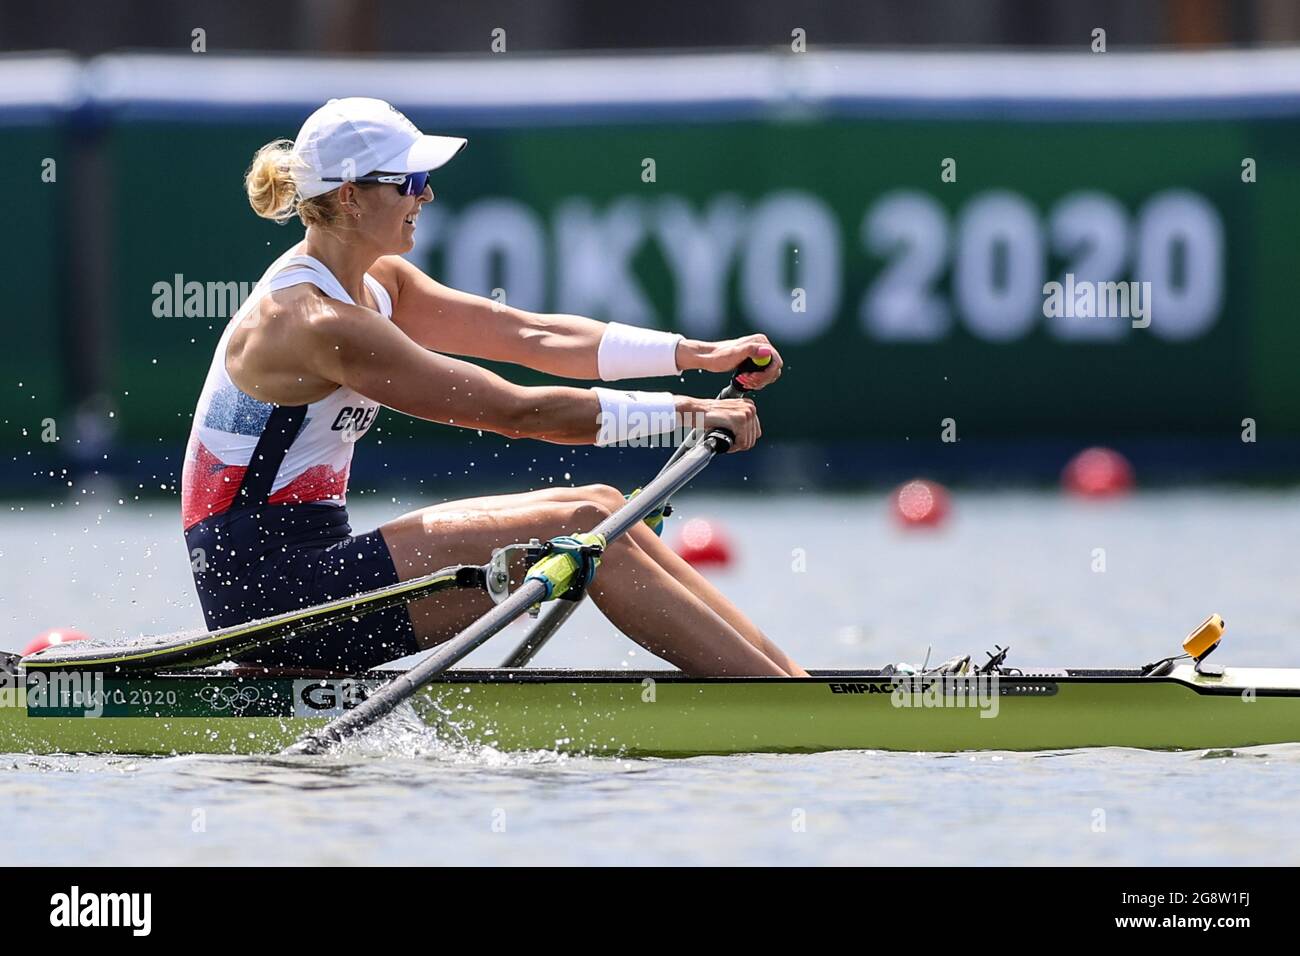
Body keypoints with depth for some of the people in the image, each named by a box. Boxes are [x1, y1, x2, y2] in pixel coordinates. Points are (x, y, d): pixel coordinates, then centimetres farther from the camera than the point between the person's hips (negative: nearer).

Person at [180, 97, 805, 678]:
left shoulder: (375, 284, 10)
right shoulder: (318, 324, -20)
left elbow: (532, 336, 6)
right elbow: (515, 412, -20)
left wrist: (698, 355, -4)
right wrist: (685, 413, -14)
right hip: (268, 591, -10)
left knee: (599, 507, 3)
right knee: (582, 528, -14)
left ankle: (791, 675, 1)